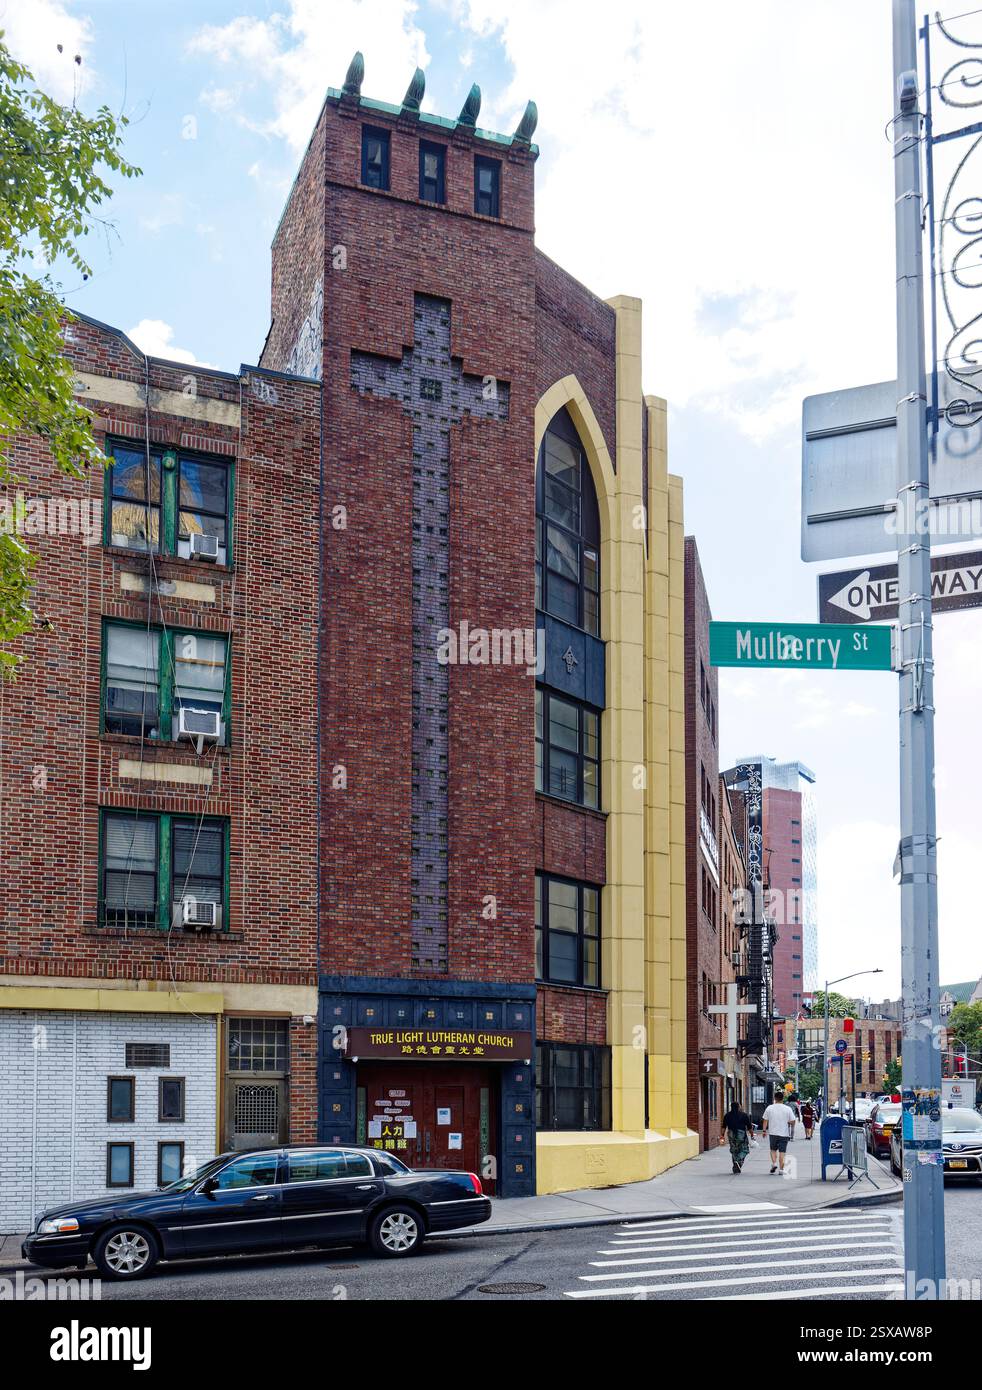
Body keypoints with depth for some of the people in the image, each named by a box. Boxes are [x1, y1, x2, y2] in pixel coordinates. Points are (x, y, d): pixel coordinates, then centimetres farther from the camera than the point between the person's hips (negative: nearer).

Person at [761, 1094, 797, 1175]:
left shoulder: (769, 1108, -1)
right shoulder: (788, 1109, -6)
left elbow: (765, 1120, 2)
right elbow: (792, 1122, -6)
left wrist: (764, 1130, 11)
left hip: (772, 1133, 1)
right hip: (784, 1134, -1)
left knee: (773, 1149, 18)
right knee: (782, 1152, 4)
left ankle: (774, 1163, -1)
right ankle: (781, 1169, 3)